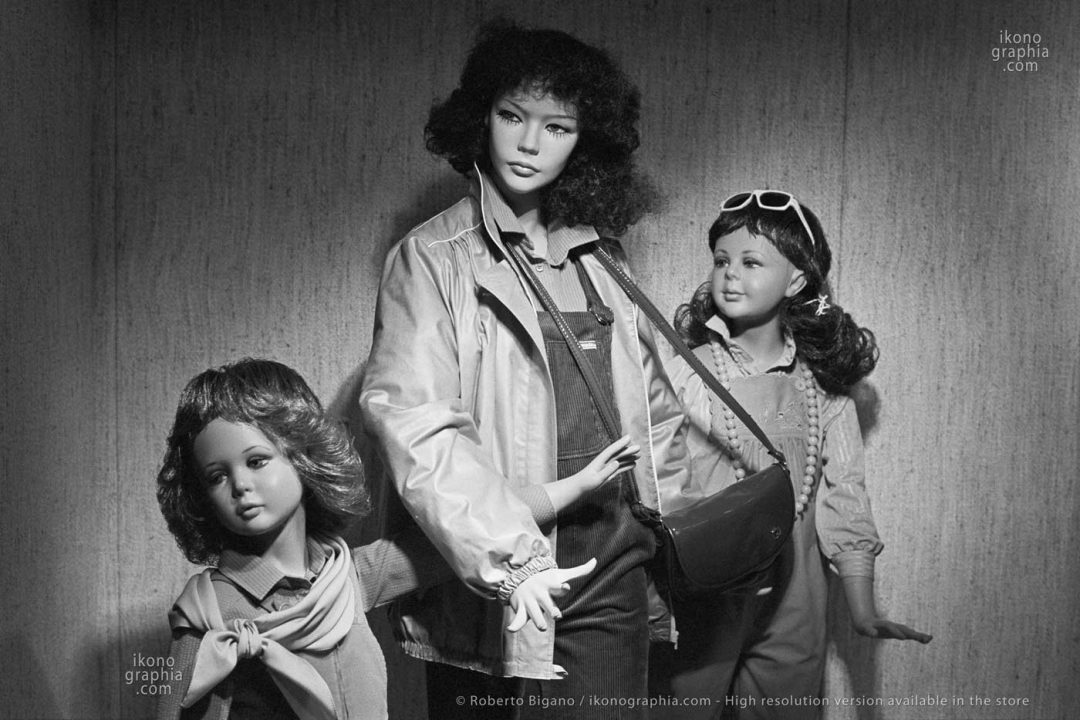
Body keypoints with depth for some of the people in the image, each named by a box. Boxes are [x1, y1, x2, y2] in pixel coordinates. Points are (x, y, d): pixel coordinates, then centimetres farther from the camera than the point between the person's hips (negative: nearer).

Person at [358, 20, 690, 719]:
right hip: (493, 583, -3)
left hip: (611, 565, 4)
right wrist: (509, 550, -26)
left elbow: (653, 404, 21)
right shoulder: (433, 258, -4)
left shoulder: (600, 256, 12)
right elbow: (412, 420, -16)